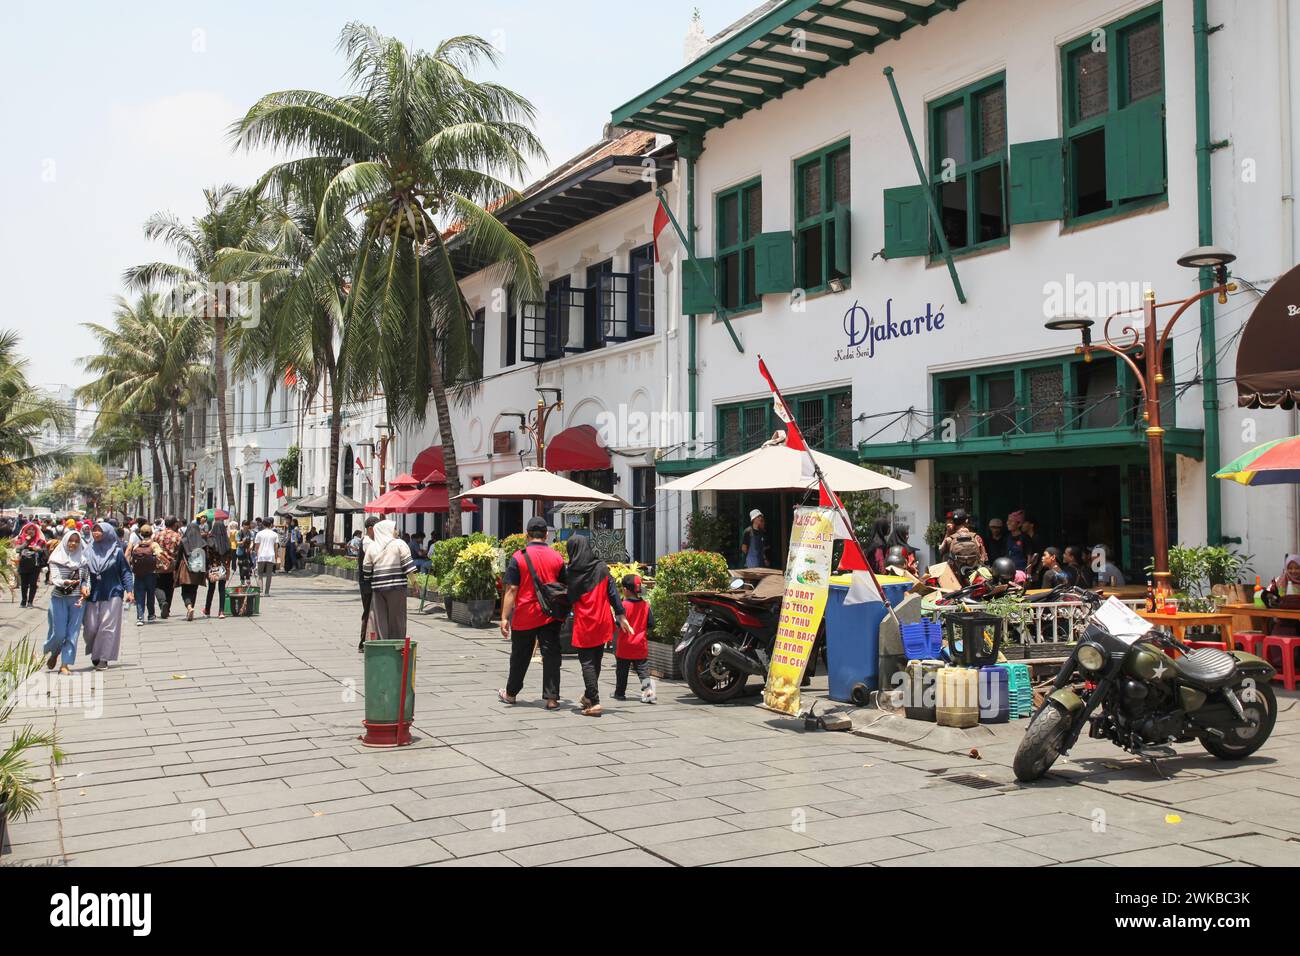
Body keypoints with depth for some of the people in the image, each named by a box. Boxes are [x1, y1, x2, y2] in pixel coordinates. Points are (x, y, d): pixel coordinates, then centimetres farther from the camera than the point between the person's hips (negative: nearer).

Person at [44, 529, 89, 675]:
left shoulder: (83, 559, 6)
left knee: (72, 633, -2)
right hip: (59, 598, -2)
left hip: (77, 600, 2)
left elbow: (86, 578, 8)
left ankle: (65, 664, 4)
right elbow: (55, 579, -9)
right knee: (59, 632, -2)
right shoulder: (57, 558, -1)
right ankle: (53, 653, 28)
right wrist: (66, 582, -29)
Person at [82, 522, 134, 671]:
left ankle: (103, 658, 3)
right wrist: (84, 585, -14)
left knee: (107, 626, -4)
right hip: (92, 595, 2)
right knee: (90, 627, 1)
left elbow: (125, 572, 1)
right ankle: (95, 653, 26)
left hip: (112, 594, -2)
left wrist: (129, 591, -8)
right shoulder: (89, 551, 6)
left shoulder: (117, 552, 0)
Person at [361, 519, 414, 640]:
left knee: (380, 619, 8)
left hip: (377, 587, 3)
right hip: (396, 587, -3)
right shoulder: (399, 544, 0)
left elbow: (366, 571, 10)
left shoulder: (371, 547, 10)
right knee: (396, 618, 3)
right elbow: (408, 565, -9)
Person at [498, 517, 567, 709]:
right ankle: (552, 698, 0)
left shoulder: (519, 557, -8)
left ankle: (510, 693, 29)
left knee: (520, 657, 13)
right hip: (550, 616, 1)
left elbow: (511, 590, -11)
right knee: (551, 656, 3)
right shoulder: (556, 557, 1)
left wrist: (504, 617, -8)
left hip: (524, 617, -1)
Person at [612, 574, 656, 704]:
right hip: (641, 645, 3)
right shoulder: (646, 605, -1)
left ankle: (620, 693, 21)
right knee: (643, 670, 6)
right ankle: (648, 692, -7)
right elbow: (651, 624, 1)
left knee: (622, 671, 11)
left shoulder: (624, 605, -14)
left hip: (624, 645, -3)